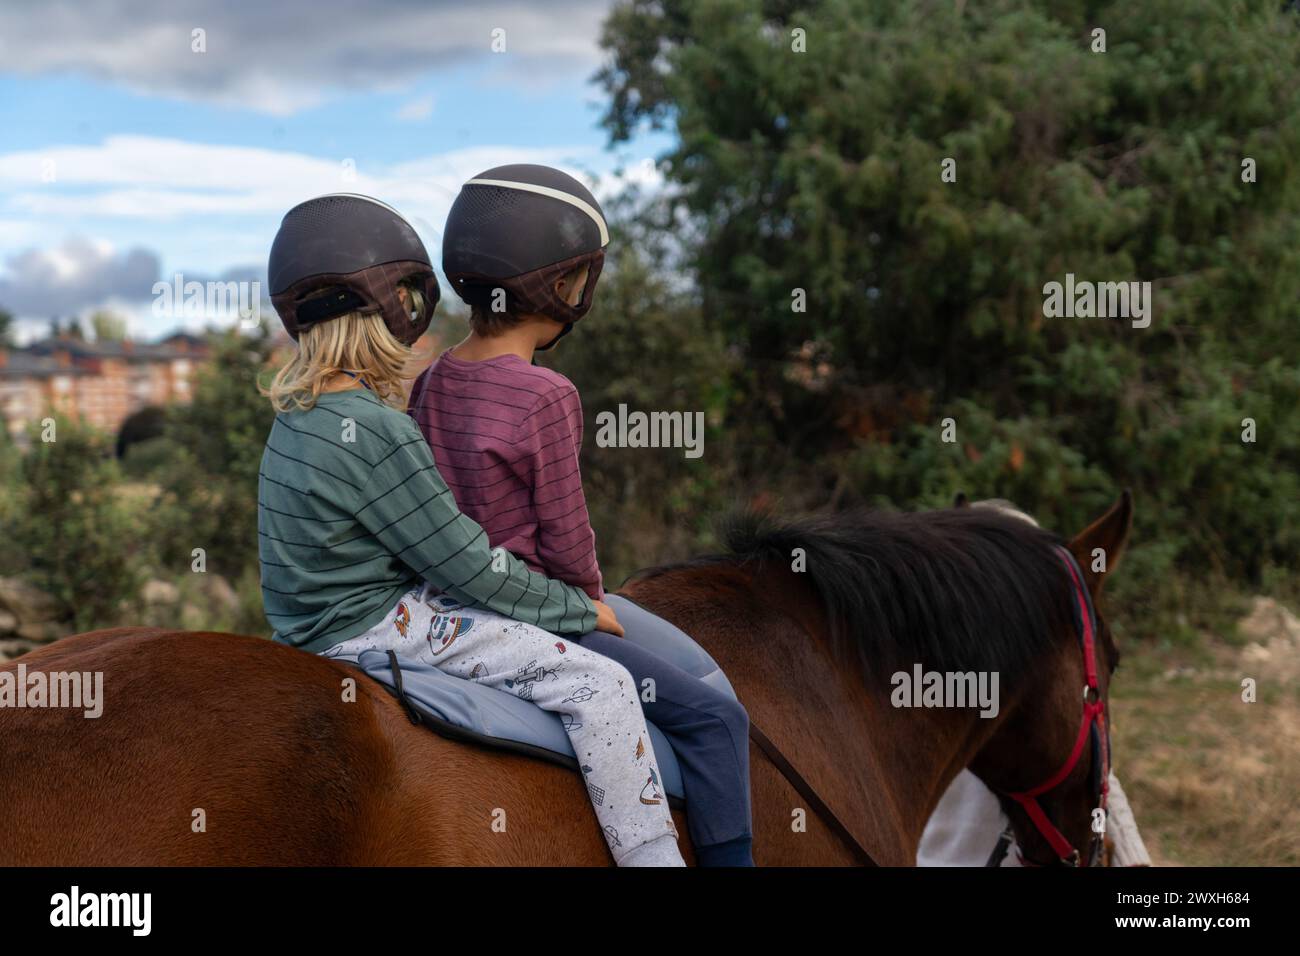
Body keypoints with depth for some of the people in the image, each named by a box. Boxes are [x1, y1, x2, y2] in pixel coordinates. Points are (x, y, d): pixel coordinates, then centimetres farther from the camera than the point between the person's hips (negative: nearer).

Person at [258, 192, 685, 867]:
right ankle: (652, 856, -6)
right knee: (601, 684, -11)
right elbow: (469, 568, -19)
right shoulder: (376, 432, -24)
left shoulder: (296, 415, 6)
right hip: (375, 629, -11)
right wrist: (580, 608, -6)